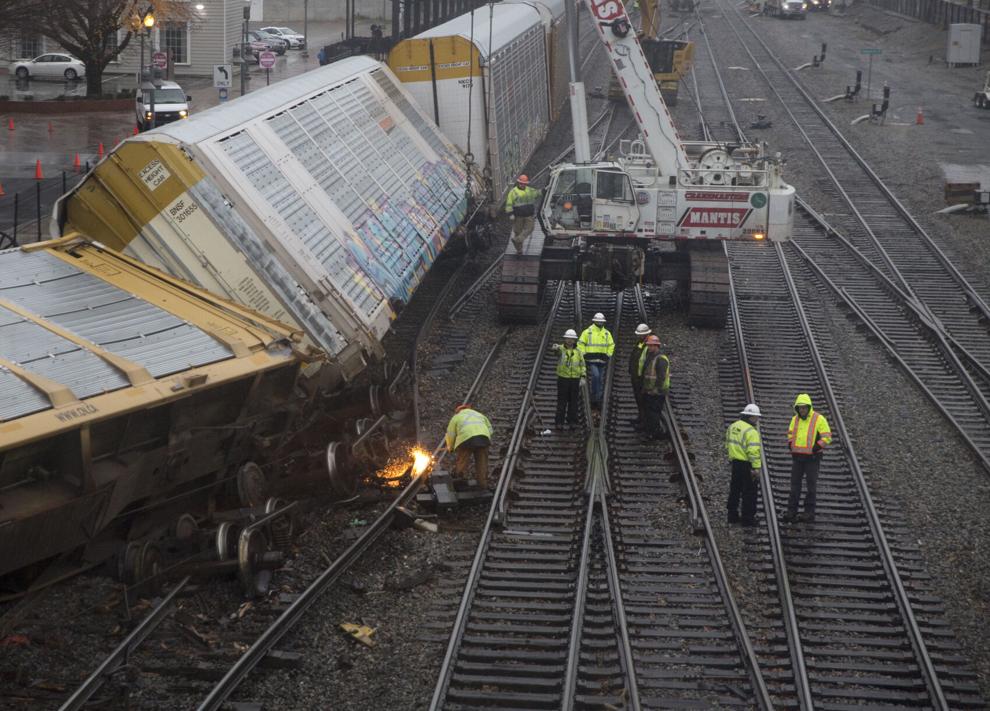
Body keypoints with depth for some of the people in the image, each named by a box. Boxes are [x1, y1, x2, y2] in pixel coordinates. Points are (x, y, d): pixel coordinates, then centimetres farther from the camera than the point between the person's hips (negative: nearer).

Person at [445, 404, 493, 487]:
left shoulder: (456, 417, 22)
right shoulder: (479, 415, 34)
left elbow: (450, 434, 15)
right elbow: (490, 429, 27)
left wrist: (450, 447, 31)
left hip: (467, 438, -4)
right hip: (484, 438, 4)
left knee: (462, 462, 8)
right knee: (482, 463, 12)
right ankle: (483, 483, 14)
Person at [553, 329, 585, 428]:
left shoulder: (578, 352, 2)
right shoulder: (561, 349, -5)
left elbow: (582, 365, 7)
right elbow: (557, 348, -30)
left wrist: (583, 378, -5)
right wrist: (556, 347, -55)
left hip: (575, 380, 2)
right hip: (563, 379, -2)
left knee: (573, 401, 6)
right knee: (562, 402, 2)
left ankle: (572, 420, 17)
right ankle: (559, 421, 9)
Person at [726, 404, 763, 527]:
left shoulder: (732, 427, 10)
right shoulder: (751, 431, -18)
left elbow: (728, 446, 16)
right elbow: (753, 451, -23)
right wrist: (756, 468, -22)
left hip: (735, 463, 8)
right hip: (747, 465, -8)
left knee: (735, 490, 17)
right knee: (749, 492, 1)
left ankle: (732, 515, 24)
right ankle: (748, 518, 4)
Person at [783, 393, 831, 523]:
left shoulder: (819, 419, -9)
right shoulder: (795, 419, 8)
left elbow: (827, 437, -9)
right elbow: (790, 433, 25)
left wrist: (815, 448, -18)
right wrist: (791, 445, 9)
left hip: (812, 458, -5)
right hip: (797, 456, 5)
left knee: (811, 485, 2)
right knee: (795, 484, 6)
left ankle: (809, 513, 8)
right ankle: (791, 512, 10)